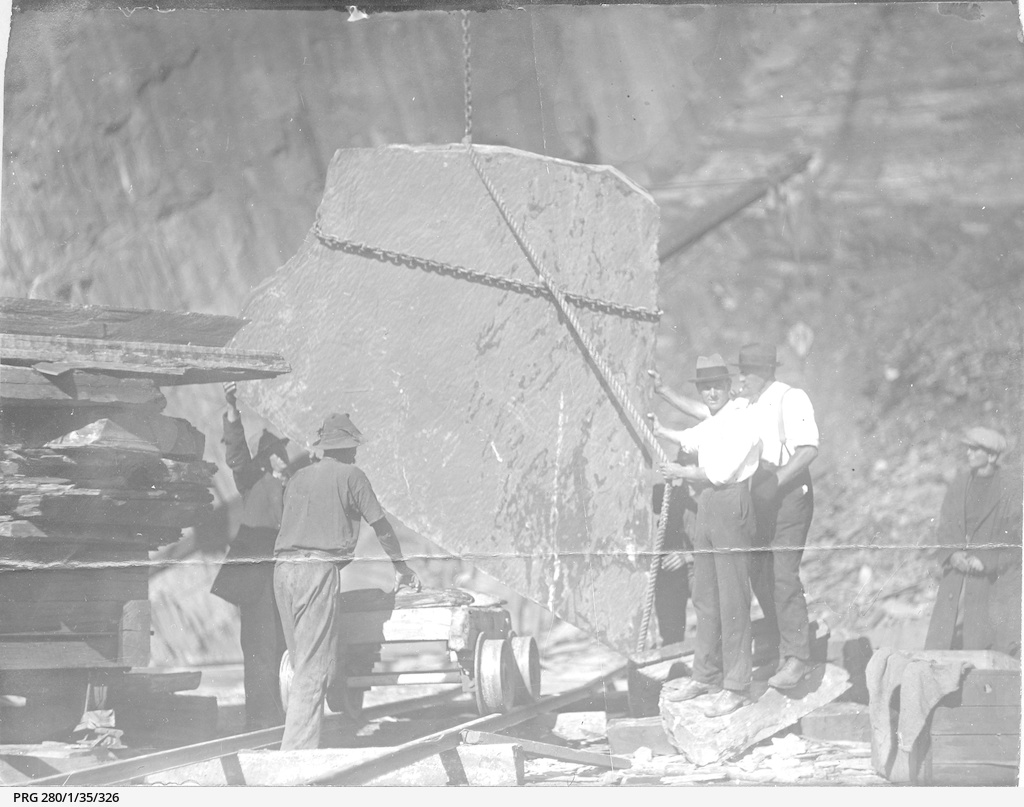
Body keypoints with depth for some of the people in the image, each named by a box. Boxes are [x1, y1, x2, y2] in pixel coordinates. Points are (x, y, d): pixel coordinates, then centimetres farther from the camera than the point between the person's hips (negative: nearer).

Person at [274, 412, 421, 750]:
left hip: (283, 568, 6)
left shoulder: (298, 478, 21)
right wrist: (401, 566, 26)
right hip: (319, 569, -6)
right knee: (314, 668, -7)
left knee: (301, 664, 11)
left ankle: (297, 746, 10)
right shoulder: (351, 475, 6)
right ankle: (298, 750, -12)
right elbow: (381, 525, 12)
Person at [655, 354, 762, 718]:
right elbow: (689, 440, 39)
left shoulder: (741, 420, -11)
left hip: (731, 506, -9)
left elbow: (721, 472, -17)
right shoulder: (710, 424, 15)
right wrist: (660, 431, 54)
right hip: (706, 507, 9)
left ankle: (737, 687, -4)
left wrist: (682, 472, -4)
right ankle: (705, 675, 24)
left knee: (732, 599, -7)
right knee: (705, 597, 13)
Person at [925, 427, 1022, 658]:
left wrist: (985, 561, -16)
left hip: (997, 576, -5)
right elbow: (945, 525, 9)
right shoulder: (961, 481, 6)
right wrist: (953, 553, -9)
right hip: (958, 574, 5)